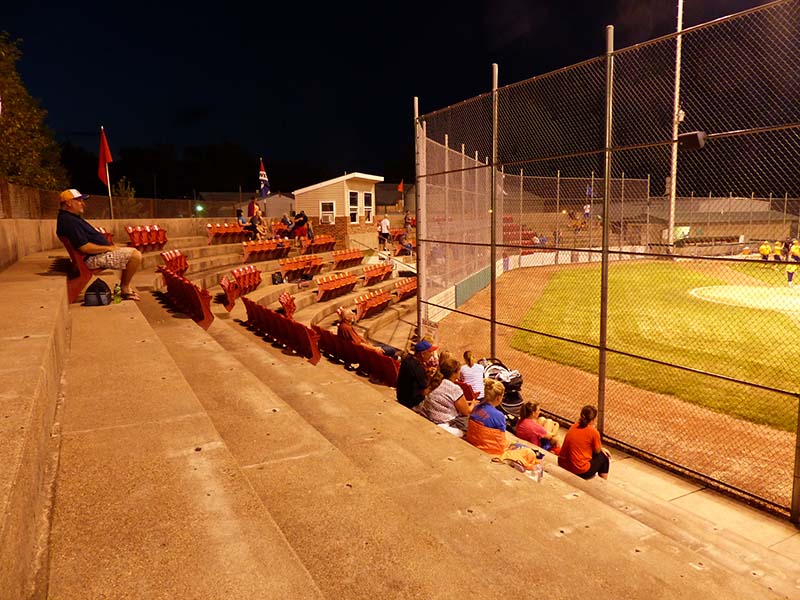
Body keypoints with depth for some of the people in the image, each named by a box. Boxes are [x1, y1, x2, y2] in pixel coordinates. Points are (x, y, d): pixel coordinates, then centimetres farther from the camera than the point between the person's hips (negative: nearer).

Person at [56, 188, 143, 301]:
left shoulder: (72, 217, 16)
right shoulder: (69, 221, -20)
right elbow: (84, 247, -26)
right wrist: (109, 248, -16)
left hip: (99, 254, 12)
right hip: (93, 258, -12)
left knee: (132, 251, 21)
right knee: (136, 255, -20)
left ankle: (124, 286, 17)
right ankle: (125, 288, -5)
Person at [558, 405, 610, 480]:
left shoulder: (574, 426, 4)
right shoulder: (593, 432, -14)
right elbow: (597, 451, 3)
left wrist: (601, 448, 21)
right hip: (580, 472, -6)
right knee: (603, 456, 19)